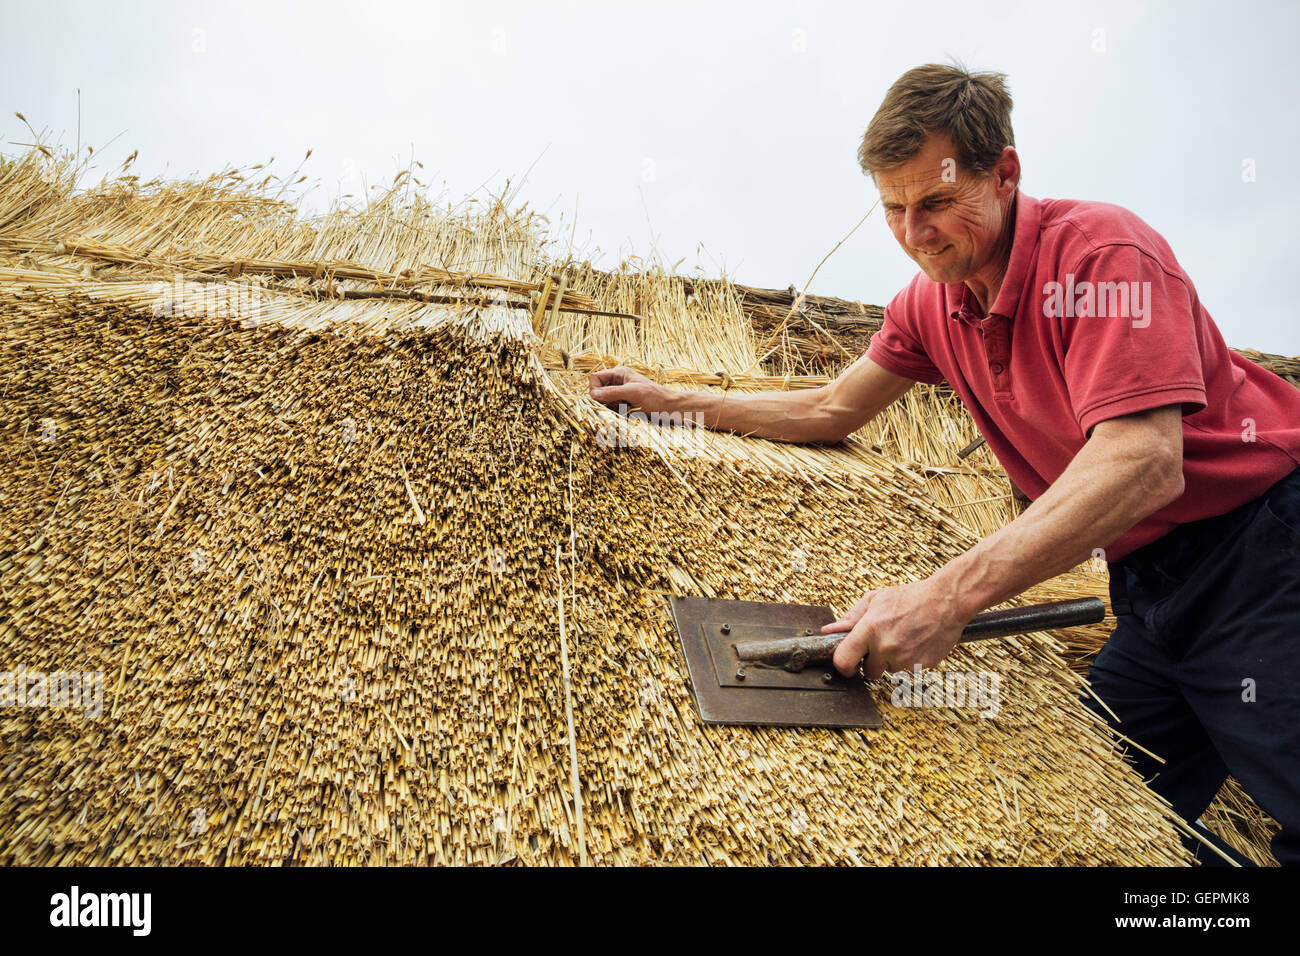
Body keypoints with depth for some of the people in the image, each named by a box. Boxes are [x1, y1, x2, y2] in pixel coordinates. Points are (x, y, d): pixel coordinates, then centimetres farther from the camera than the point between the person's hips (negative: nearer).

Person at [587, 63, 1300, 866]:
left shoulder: (1102, 250, -22)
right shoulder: (930, 304, 2)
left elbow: (1142, 462, -33)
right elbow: (830, 412, 12)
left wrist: (948, 595, -41)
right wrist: (672, 400, 10)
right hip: (1147, 579, 6)